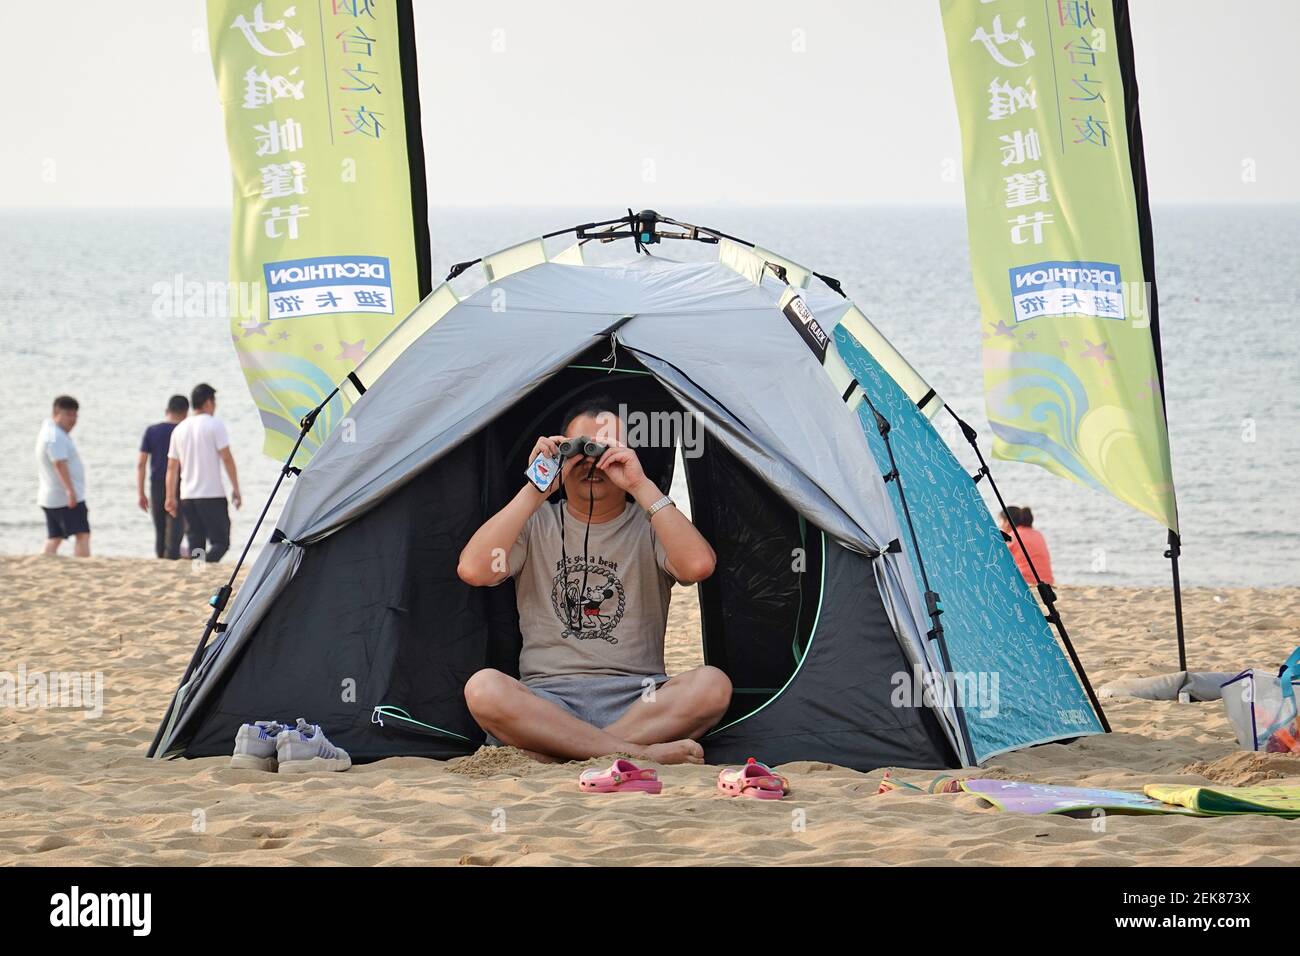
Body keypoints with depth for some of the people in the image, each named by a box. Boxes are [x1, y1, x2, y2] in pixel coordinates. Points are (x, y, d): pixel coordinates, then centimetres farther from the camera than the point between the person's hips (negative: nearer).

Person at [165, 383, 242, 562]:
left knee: (195, 545, 10)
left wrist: (171, 498, 17)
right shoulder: (215, 425, -5)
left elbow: (172, 468, 13)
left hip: (187, 496, 5)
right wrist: (236, 489, -5)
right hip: (213, 494, -5)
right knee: (220, 542, -4)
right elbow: (227, 458, -10)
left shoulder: (179, 429, 11)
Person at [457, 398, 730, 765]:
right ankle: (641, 753, -36)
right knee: (483, 689, -33)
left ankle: (555, 751, -33)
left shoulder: (649, 525, 13)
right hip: (547, 700, 0)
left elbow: (698, 566, -11)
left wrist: (642, 487, -11)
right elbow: (472, 570, -5)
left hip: (636, 703, 0)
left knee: (712, 685, -30)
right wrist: (535, 492, -5)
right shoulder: (537, 524, 15)